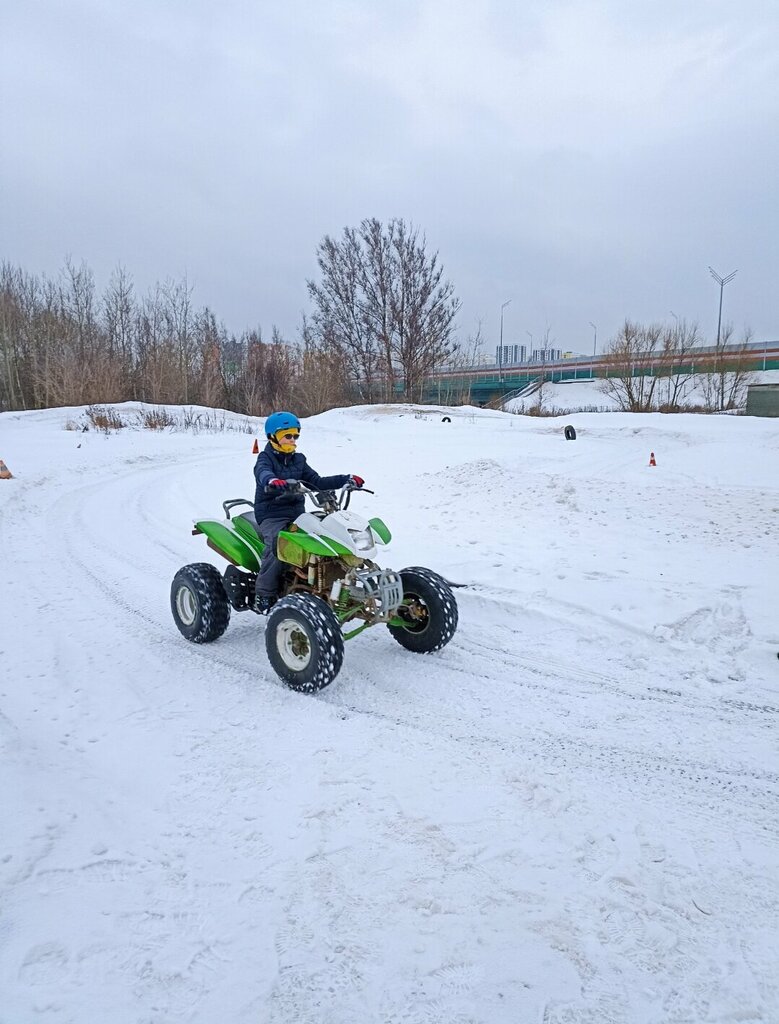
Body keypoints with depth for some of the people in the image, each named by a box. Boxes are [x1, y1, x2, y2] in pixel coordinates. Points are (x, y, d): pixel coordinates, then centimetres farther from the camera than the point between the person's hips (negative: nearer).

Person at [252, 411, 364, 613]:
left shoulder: (298, 460, 18)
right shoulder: (266, 459, -1)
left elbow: (317, 482, 15)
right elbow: (263, 473, -25)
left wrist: (346, 479, 4)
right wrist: (273, 481, -50)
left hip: (297, 513, 5)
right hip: (271, 515, -5)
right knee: (278, 544, -35)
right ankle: (264, 596, -25)